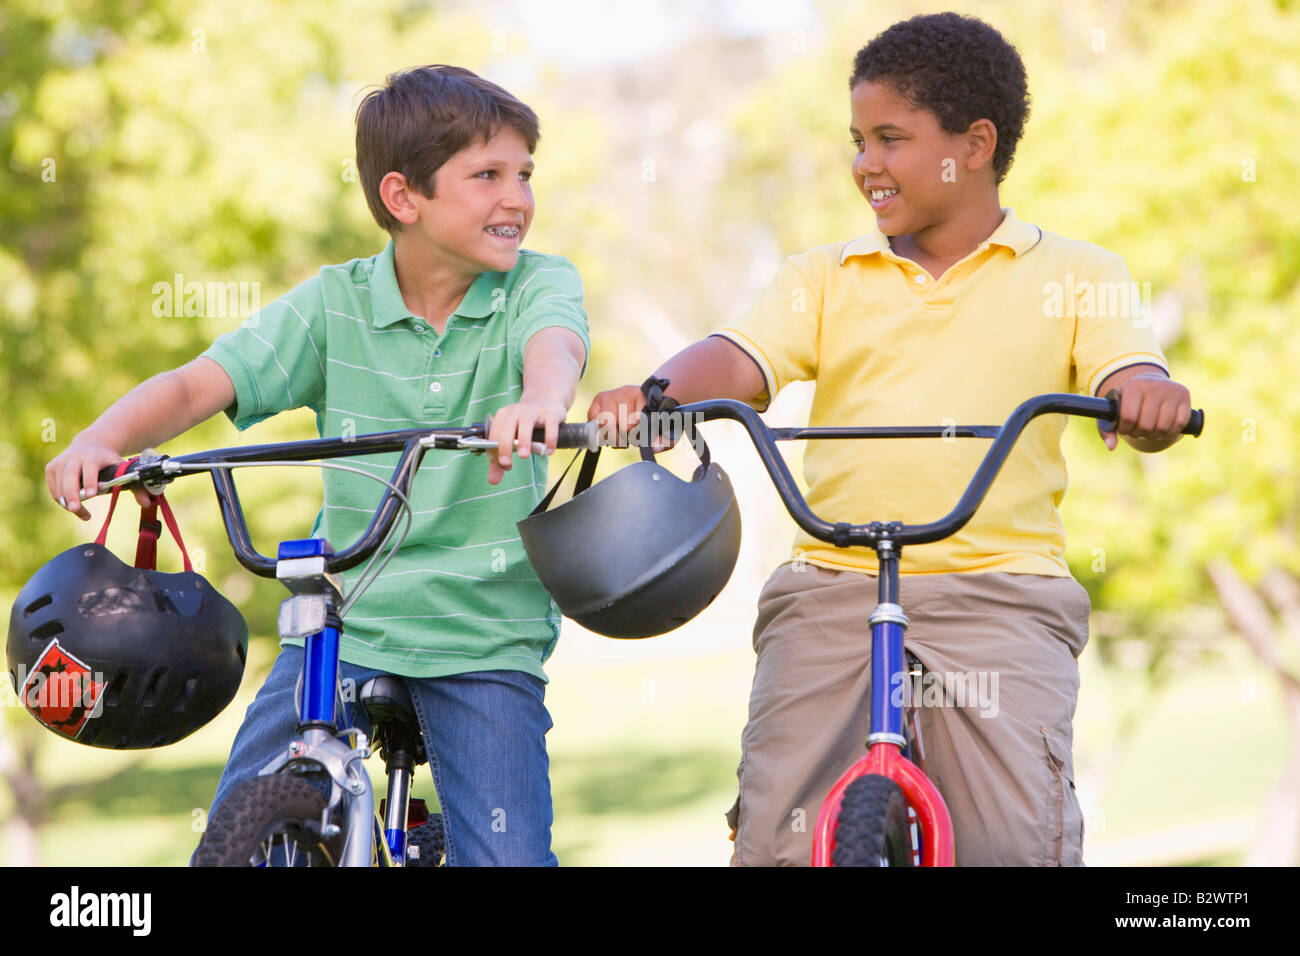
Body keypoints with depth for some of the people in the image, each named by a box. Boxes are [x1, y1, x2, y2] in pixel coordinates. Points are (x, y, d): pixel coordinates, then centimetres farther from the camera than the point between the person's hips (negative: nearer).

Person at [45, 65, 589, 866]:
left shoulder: (539, 284, -4)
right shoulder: (336, 304, -2)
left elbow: (555, 342, -28)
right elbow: (198, 384, -9)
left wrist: (542, 398, -53)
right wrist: (103, 441, -30)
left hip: (486, 636, -1)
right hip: (343, 619, 1)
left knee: (507, 857, -10)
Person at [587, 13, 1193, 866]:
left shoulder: (1073, 275, 10)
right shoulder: (826, 277, 15)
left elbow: (1133, 387, -4)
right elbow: (737, 362, 1)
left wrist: (1148, 396, -29)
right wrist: (656, 394, -21)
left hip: (998, 591, -2)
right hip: (832, 588, 2)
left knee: (1022, 839, -16)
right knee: (778, 834, -8)